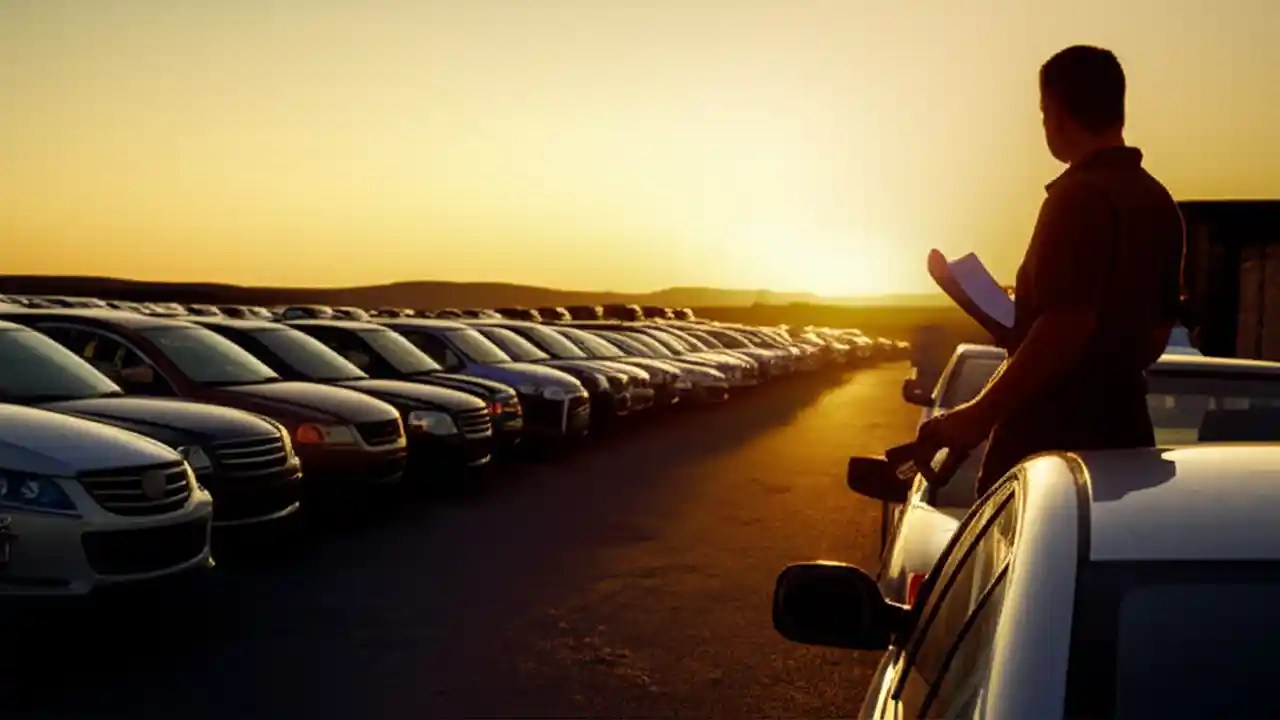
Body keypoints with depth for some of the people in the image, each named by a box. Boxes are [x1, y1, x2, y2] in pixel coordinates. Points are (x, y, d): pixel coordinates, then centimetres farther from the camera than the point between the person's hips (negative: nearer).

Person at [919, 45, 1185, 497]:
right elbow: (1159, 326, 17)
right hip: (1121, 429, 9)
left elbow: (1068, 326, -24)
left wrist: (978, 416, -19)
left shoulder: (1078, 196, -15)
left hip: (1055, 435, -9)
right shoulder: (1158, 201, 11)